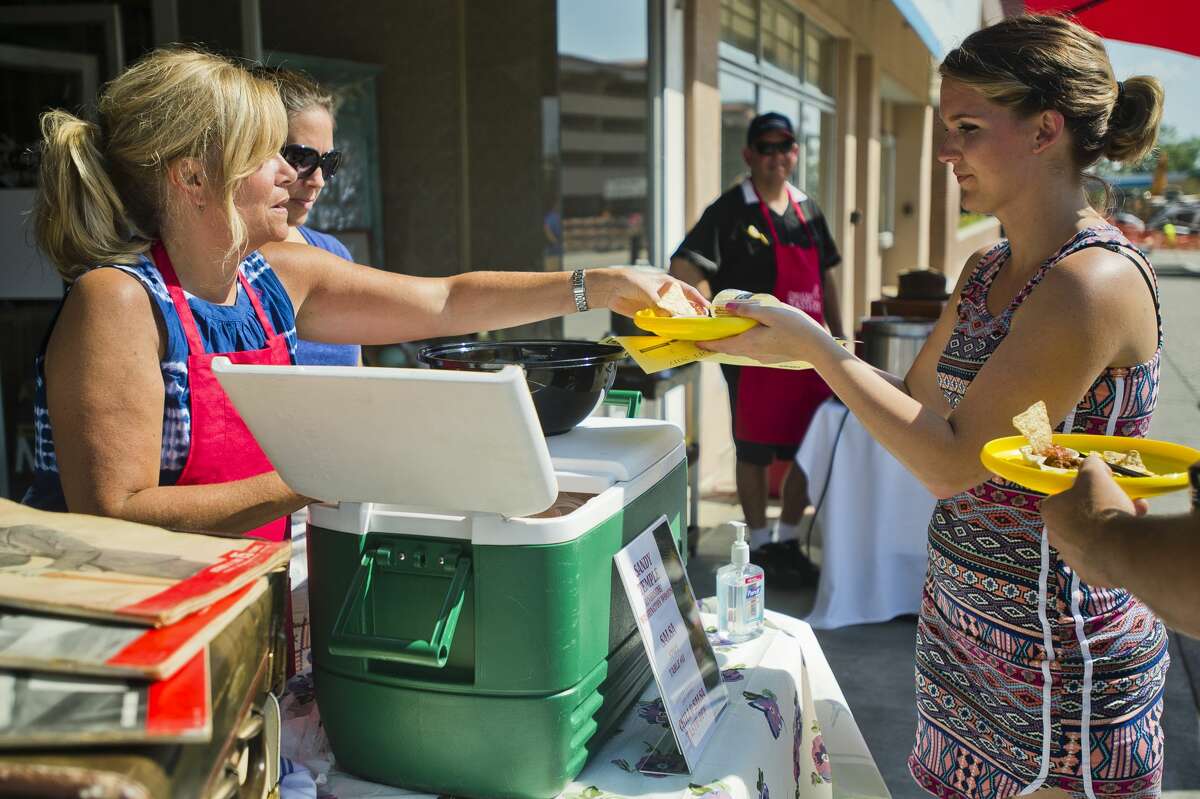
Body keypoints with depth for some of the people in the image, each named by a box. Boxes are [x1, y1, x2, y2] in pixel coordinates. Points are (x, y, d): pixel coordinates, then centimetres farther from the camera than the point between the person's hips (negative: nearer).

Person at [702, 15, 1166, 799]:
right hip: (966, 620, 8)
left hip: (1057, 647, -8)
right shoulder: (987, 271, 7)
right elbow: (917, 400, 12)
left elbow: (953, 460, -22)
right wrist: (798, 344, 1)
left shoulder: (1097, 282, -21)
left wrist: (815, 346, -18)